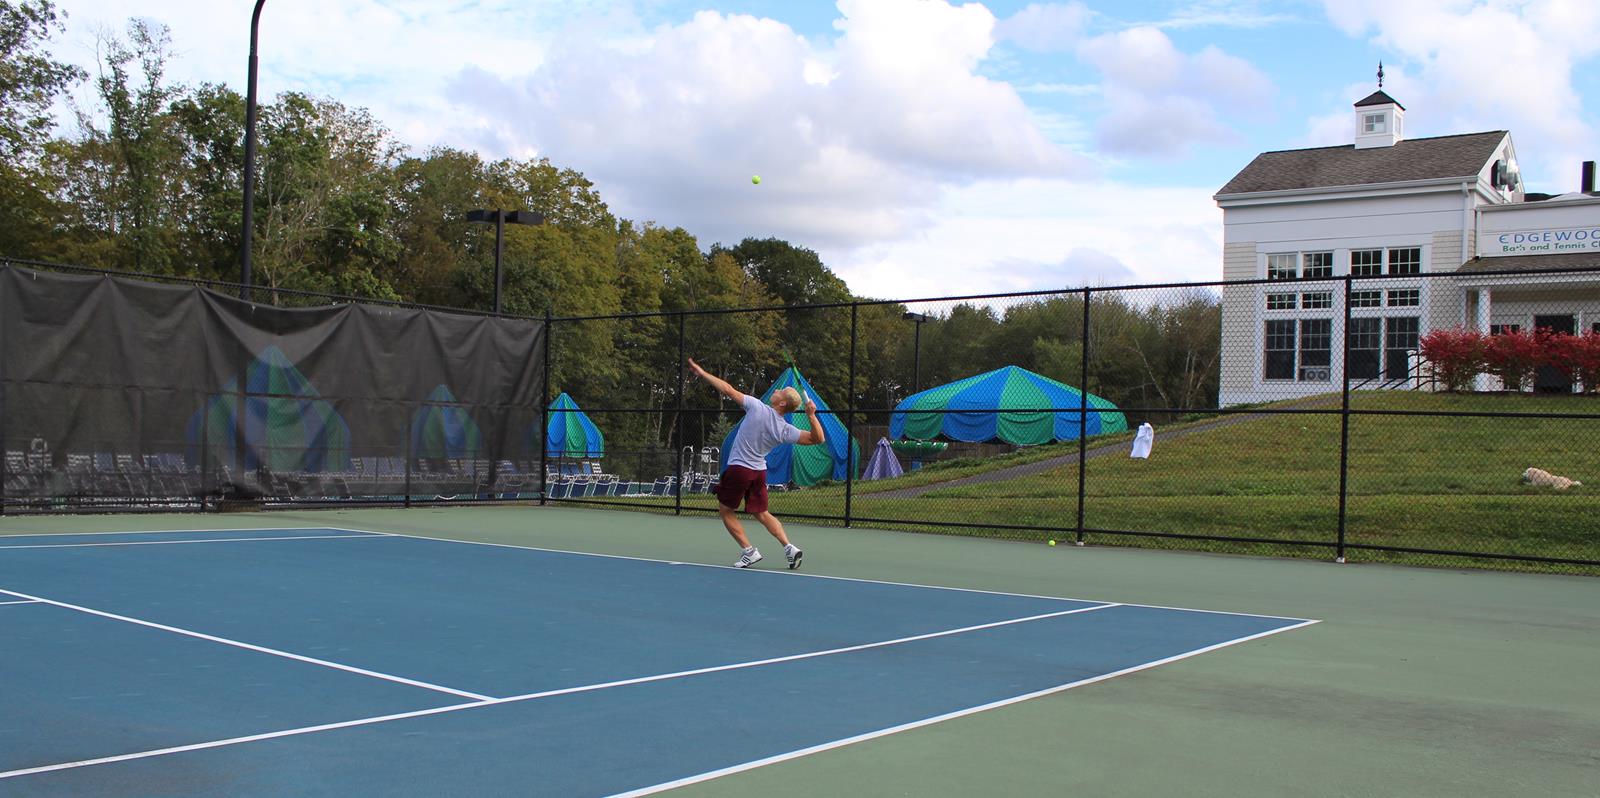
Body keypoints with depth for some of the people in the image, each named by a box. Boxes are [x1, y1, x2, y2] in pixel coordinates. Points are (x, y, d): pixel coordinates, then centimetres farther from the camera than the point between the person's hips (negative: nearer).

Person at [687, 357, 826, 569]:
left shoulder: (757, 407, -19)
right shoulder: (785, 430, -9)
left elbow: (728, 389, -14)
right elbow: (818, 438, -11)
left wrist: (702, 373, -5)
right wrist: (811, 415, -18)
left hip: (739, 468, -4)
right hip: (759, 471, 4)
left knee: (725, 510, 12)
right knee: (762, 513, 16)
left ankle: (748, 551, 4)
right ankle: (789, 547, 1)